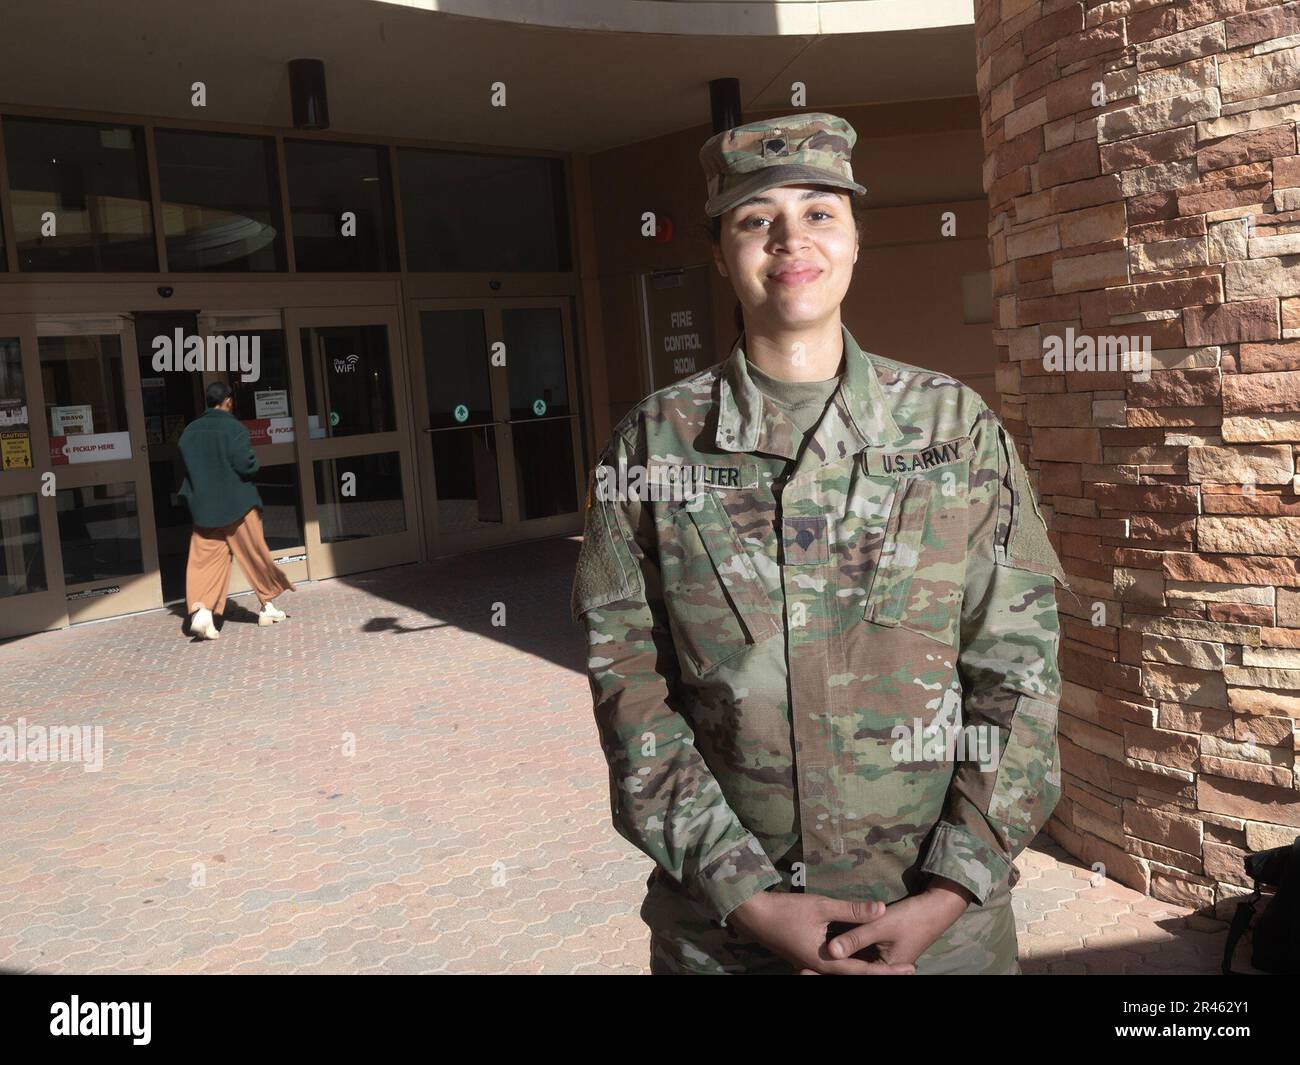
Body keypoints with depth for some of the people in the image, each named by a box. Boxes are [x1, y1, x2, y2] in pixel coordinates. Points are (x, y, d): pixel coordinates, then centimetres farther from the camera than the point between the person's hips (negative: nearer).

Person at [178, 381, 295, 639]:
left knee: (204, 560, 2)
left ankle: (201, 610, -16)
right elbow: (245, 464, -16)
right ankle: (267, 606, 22)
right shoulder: (233, 427, -11)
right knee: (255, 555, 10)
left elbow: (186, 467, 12)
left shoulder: (190, 431, 5)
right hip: (237, 504, -4)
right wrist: (255, 462, 4)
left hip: (204, 507, 4)